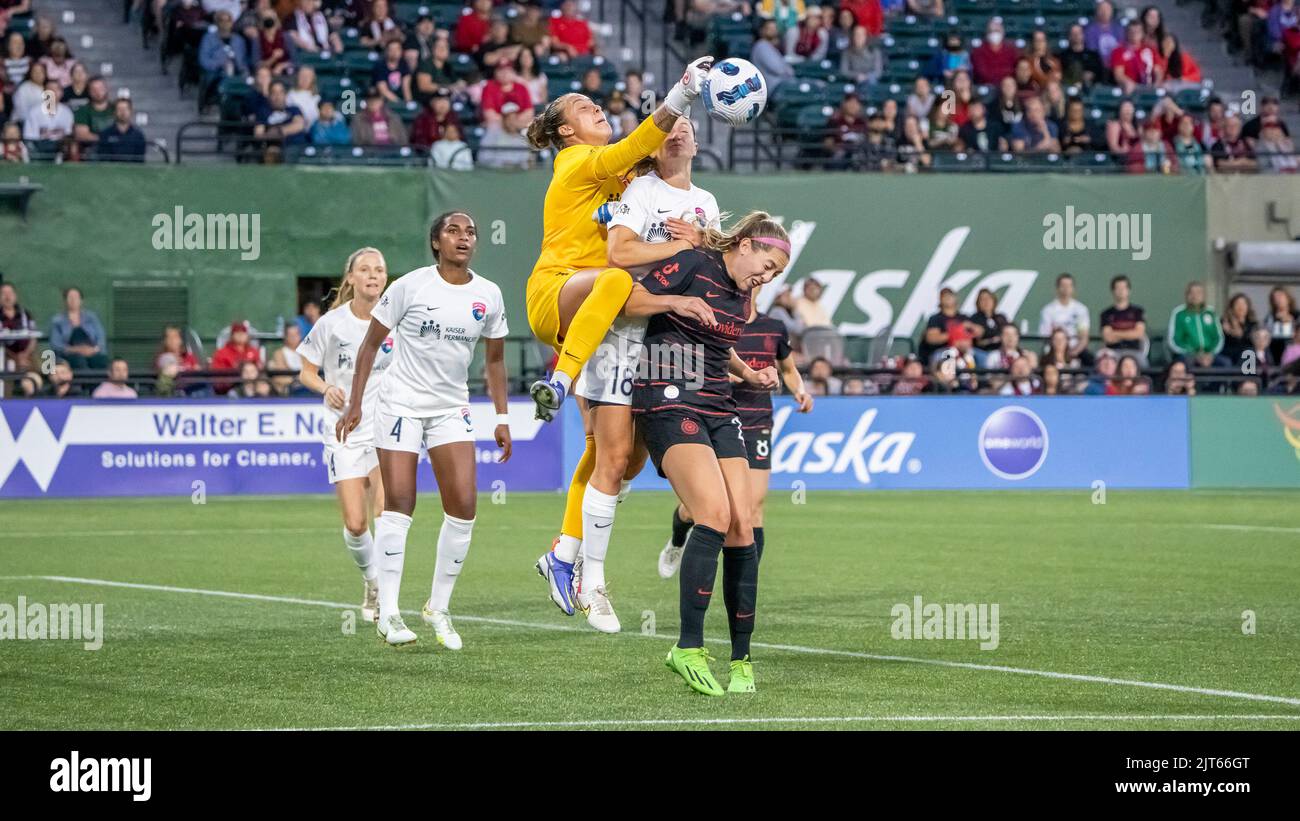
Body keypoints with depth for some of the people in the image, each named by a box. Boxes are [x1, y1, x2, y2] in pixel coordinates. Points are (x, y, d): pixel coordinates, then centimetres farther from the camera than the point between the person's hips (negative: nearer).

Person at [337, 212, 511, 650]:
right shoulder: (410, 286, -9)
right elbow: (371, 343, -2)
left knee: (464, 504, -8)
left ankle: (439, 608, 6)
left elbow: (495, 360, 14)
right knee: (398, 502, -9)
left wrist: (502, 418, 11)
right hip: (400, 404, -4)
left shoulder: (488, 295, 2)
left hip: (452, 409, 4)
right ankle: (388, 613, -6)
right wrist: (355, 404, -6)